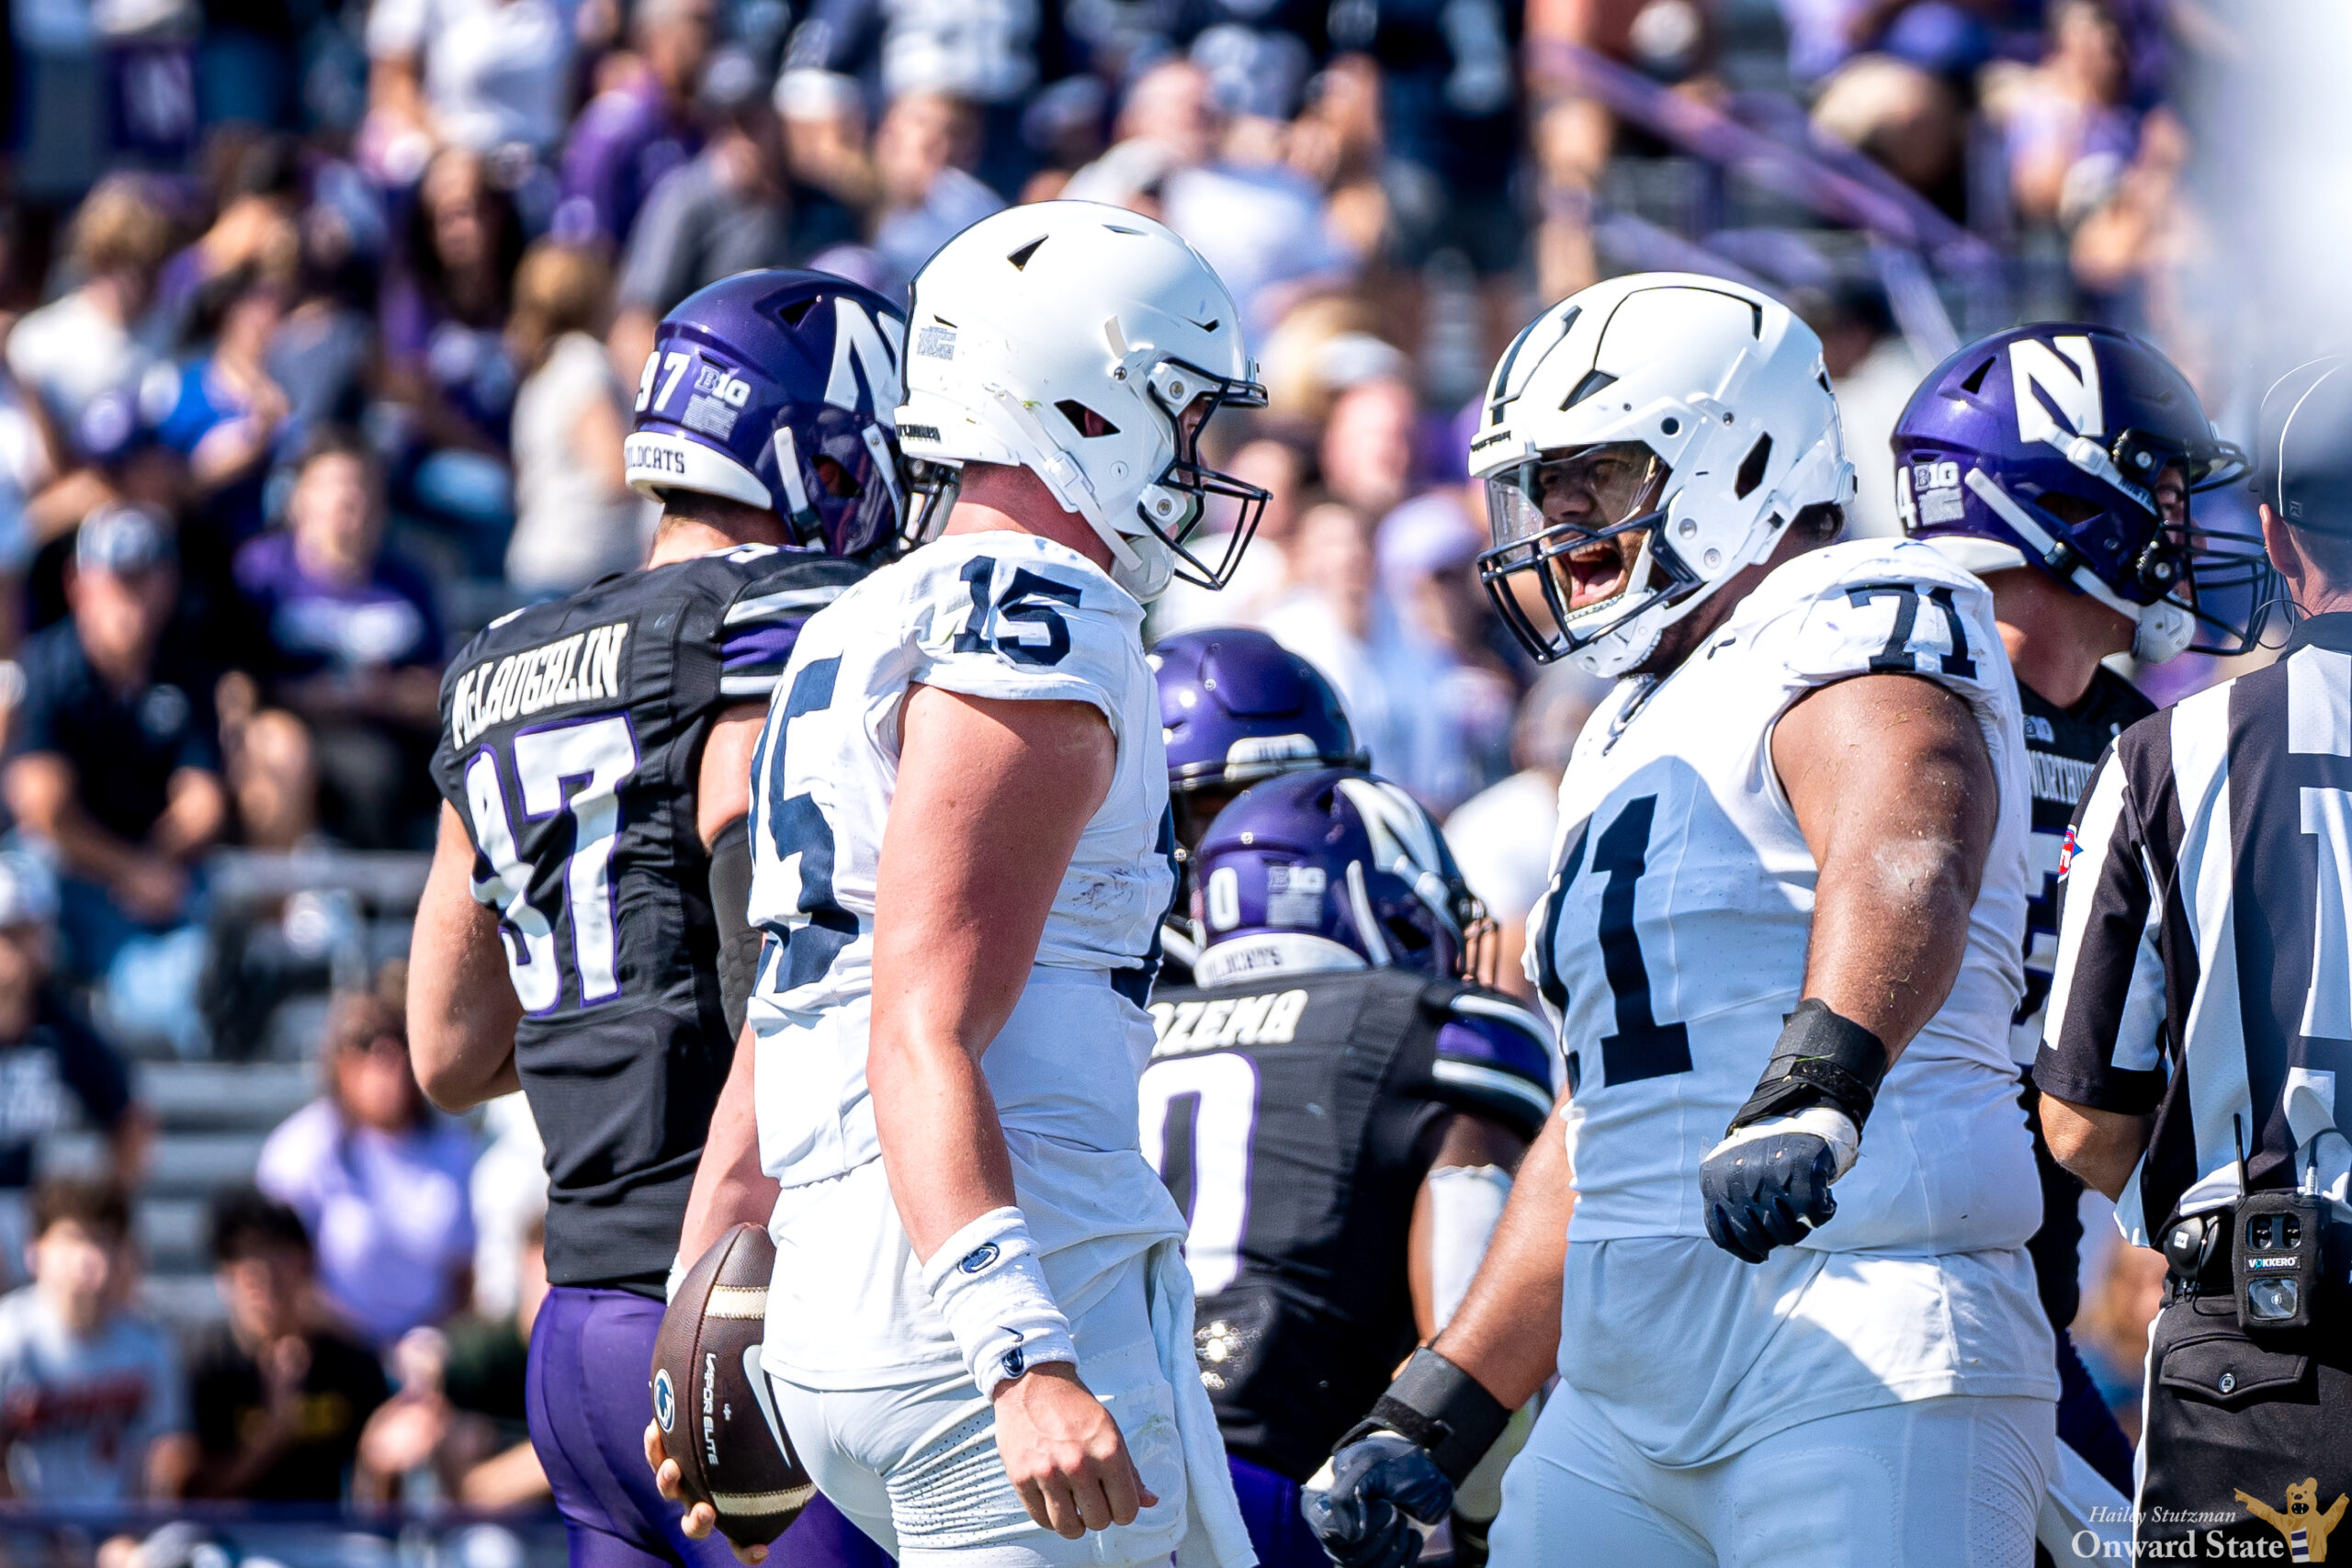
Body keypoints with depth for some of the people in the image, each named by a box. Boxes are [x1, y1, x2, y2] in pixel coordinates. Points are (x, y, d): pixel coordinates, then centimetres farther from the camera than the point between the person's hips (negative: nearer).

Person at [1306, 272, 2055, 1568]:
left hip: (1865, 1373, -9)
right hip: (1628, 1387, 9)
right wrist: (1434, 1421, 25)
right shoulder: (1631, 743, 26)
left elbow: (1901, 871, -27)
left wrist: (1814, 1095, -45)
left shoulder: (1854, 624, -3)